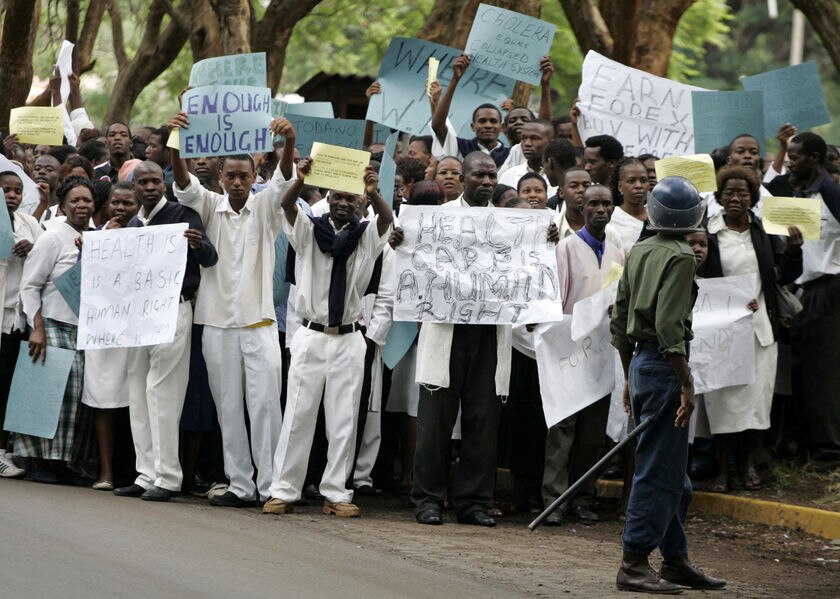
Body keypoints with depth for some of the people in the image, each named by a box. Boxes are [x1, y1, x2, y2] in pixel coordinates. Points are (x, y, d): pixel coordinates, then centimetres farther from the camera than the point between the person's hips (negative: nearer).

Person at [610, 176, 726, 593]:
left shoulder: (639, 253, 12)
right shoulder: (680, 257, -13)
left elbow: (619, 320, 16)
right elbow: (668, 326, -21)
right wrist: (686, 385, -19)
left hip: (640, 366, 9)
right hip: (664, 367, -9)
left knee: (671, 472, 16)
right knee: (659, 471, -5)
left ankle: (675, 561, 22)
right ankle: (634, 565, -6)